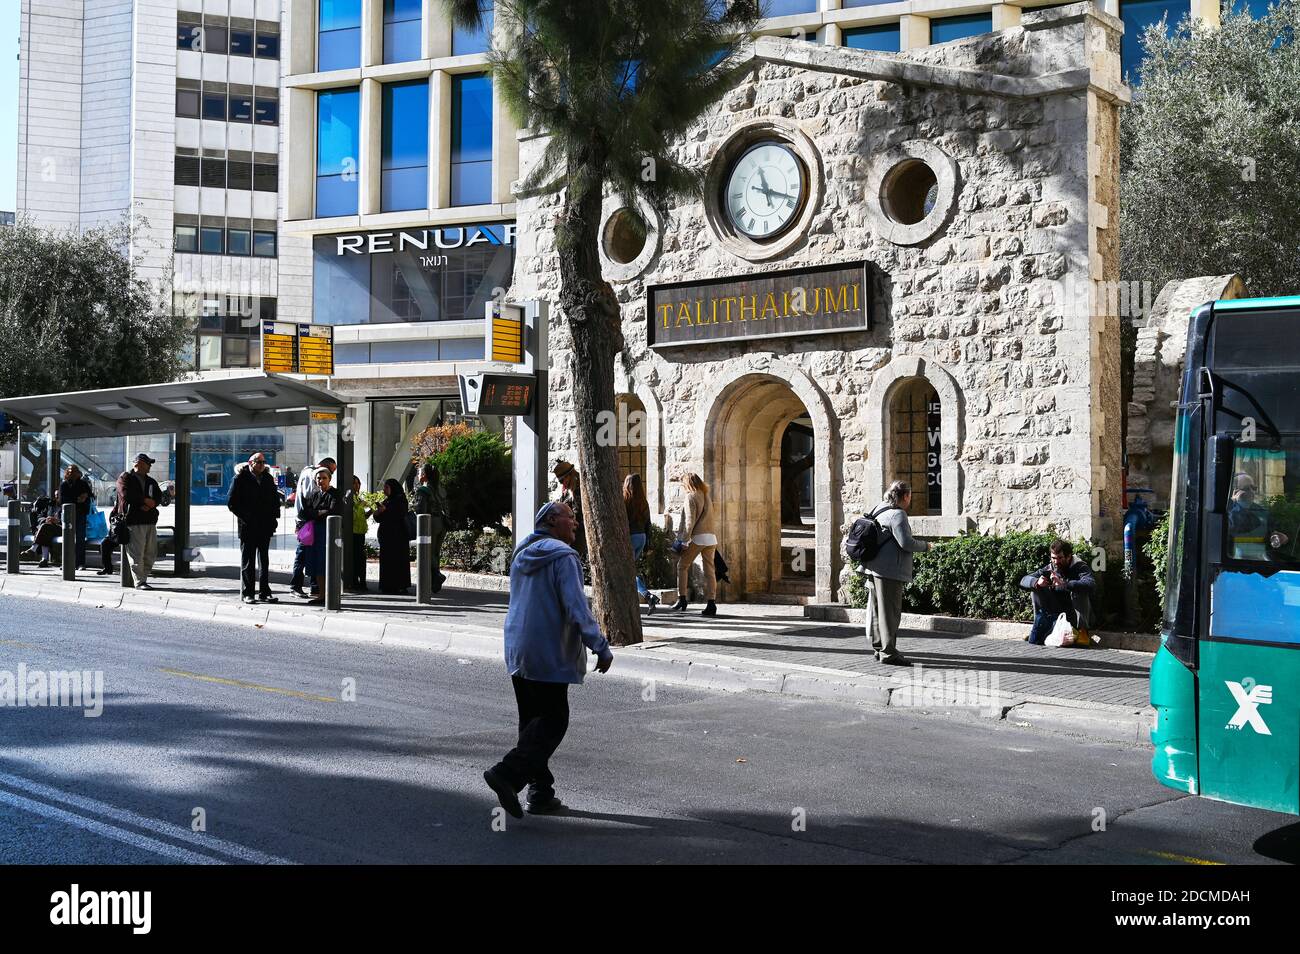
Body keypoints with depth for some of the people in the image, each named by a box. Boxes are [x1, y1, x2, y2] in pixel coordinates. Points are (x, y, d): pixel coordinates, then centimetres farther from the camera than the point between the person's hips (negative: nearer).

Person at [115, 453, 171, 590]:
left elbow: (158, 497, 11)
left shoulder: (151, 481, 22)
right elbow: (126, 495, -12)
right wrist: (145, 500, -7)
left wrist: (150, 505, -10)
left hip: (150, 521, 7)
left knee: (150, 552, 5)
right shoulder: (125, 478, 3)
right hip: (133, 521, -7)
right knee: (137, 553, -10)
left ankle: (144, 578, 13)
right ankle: (139, 582, -9)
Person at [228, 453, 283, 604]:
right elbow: (232, 503, -5)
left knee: (265, 561, 8)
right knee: (248, 561, 2)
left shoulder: (268, 479, 10)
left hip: (265, 527, 4)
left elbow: (276, 500, 15)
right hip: (248, 528, -4)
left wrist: (274, 518, 3)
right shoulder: (241, 479, -3)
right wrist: (245, 517, -12)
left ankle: (265, 592, 14)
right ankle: (247, 593, 8)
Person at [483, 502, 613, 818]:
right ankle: (507, 772, -16)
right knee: (553, 721, -2)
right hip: (549, 656, -9)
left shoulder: (522, 555, 14)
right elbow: (576, 608, -20)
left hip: (517, 652, 9)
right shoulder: (563, 557, -14)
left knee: (534, 721, 13)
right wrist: (602, 648, -16)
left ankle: (541, 794, 15)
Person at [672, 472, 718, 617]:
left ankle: (682, 599, 4)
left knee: (682, 566, 8)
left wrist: (684, 541, -9)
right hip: (711, 538, 6)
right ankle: (711, 603, -1)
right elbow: (708, 517, 14)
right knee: (709, 570, 3)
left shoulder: (691, 496, -4)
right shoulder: (706, 496, 17)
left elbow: (690, 521, -11)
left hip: (697, 537, -6)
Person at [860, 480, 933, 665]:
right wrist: (925, 546, -3)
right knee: (890, 611, -6)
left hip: (874, 569, 10)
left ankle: (879, 648, 22)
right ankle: (888, 652, -5)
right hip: (890, 571, -10)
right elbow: (906, 542, -19)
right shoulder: (897, 514, -13)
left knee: (877, 611, 14)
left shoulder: (879, 512, 17)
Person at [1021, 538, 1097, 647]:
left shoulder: (1080, 567, -14)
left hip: (1075, 616, -4)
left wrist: (1064, 584, -47)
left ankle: (1082, 629, -22)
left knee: (1079, 591, -31)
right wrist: (1037, 582, -30)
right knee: (1036, 587, -11)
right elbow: (1024, 581, -6)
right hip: (1056, 615, 4)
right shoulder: (1050, 568, -1)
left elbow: (1091, 585, -36)